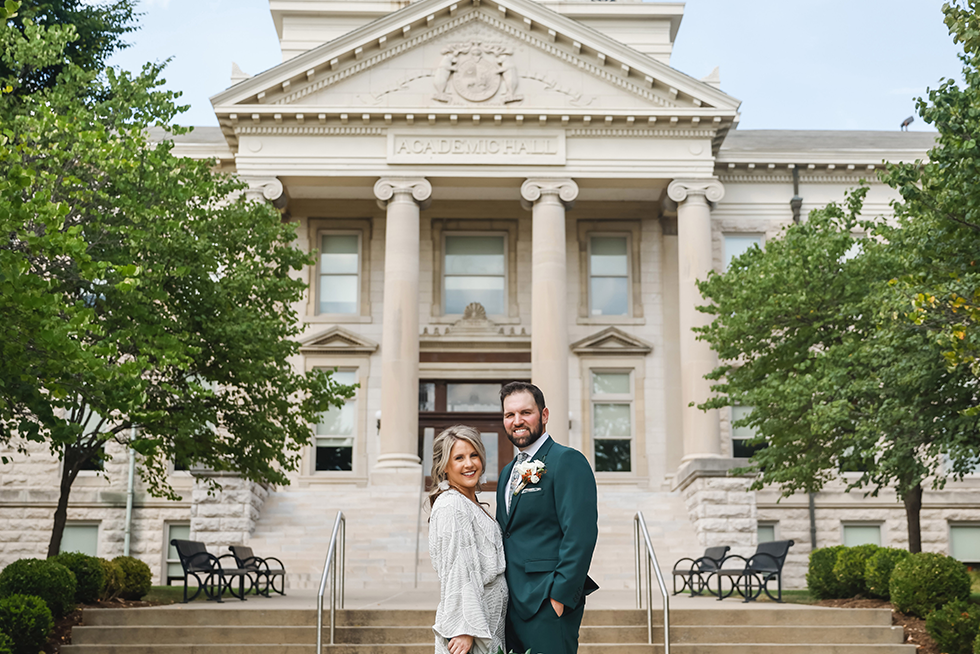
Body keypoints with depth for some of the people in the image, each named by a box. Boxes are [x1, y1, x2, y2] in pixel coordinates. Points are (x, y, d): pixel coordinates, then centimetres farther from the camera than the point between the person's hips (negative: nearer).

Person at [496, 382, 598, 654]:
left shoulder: (568, 461, -8)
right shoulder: (508, 473, 19)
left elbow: (581, 533, -16)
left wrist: (559, 596, -20)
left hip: (547, 602, -8)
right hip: (512, 604, 8)